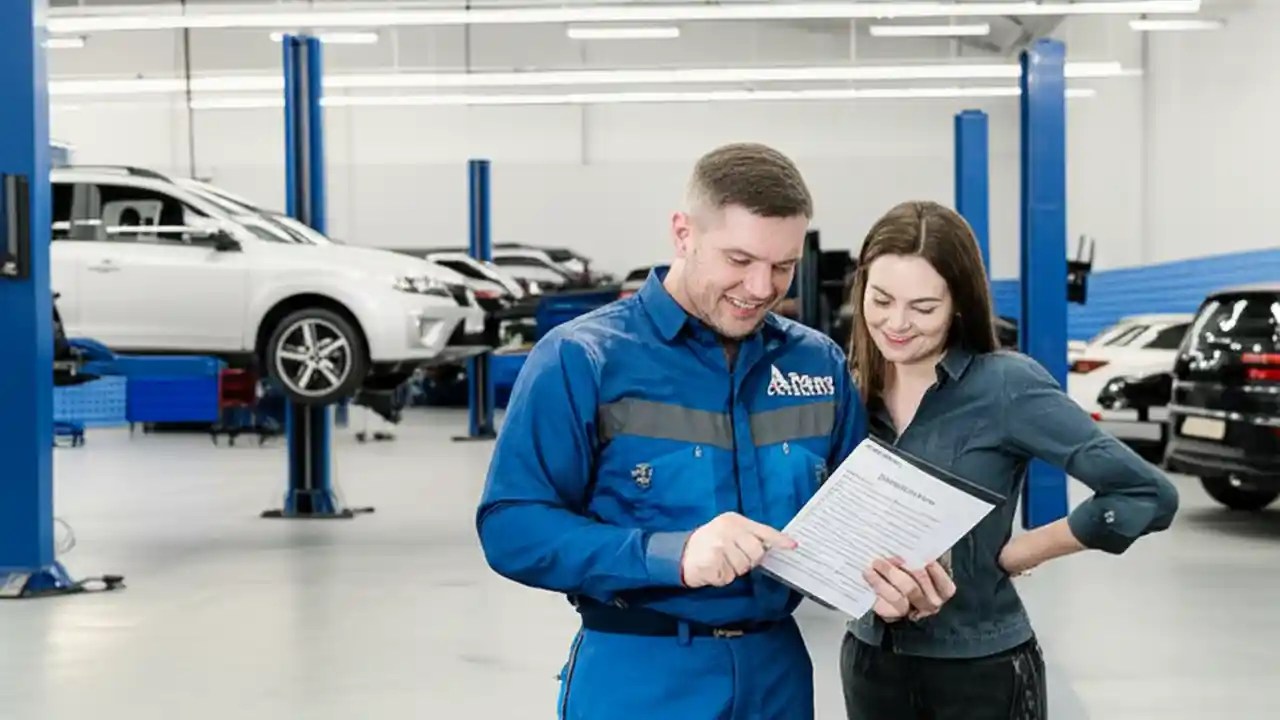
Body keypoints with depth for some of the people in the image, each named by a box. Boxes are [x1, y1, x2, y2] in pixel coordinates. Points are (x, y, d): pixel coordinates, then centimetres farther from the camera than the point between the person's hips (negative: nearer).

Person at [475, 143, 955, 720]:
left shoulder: (819, 364, 5)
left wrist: (886, 575, -10)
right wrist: (670, 554, -28)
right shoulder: (582, 358, -10)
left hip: (777, 669, 5)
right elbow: (512, 528, -16)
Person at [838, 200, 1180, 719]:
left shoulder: (1005, 385, -15)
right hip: (868, 659, 4)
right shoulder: (852, 393, 0)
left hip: (981, 667, -4)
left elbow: (1147, 494, -18)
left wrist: (1011, 554, -13)